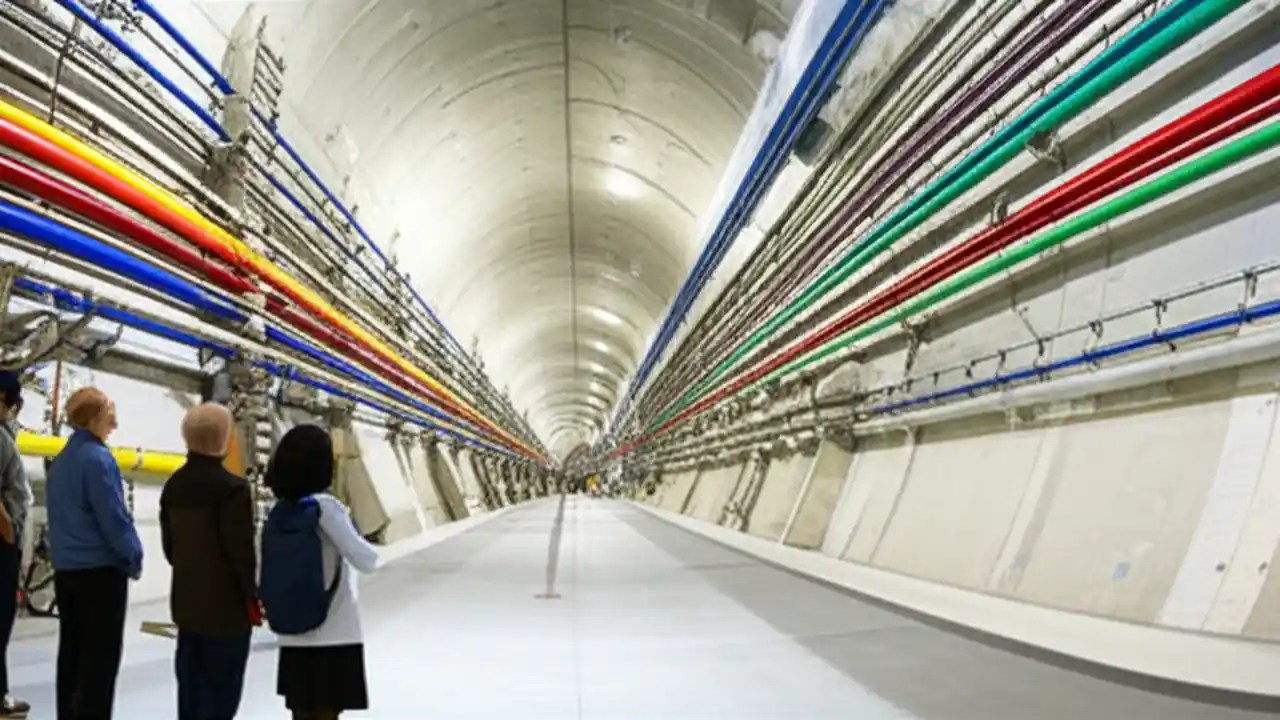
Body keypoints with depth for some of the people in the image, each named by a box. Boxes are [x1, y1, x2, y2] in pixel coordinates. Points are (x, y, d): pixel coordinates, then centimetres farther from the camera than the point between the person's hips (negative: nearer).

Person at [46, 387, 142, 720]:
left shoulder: (61, 460, 10)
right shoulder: (97, 458, -16)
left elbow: (62, 516, 15)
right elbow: (114, 517, -18)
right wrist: (133, 558, -6)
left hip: (65, 568, 9)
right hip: (100, 568, -8)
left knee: (72, 650, 14)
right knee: (101, 656, -2)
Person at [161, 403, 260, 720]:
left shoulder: (174, 485, 6)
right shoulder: (232, 487, -19)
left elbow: (169, 543, 12)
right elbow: (240, 550, -19)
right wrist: (251, 596, -8)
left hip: (187, 600, 8)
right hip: (226, 604, -8)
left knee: (191, 681, 17)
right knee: (221, 687, 1)